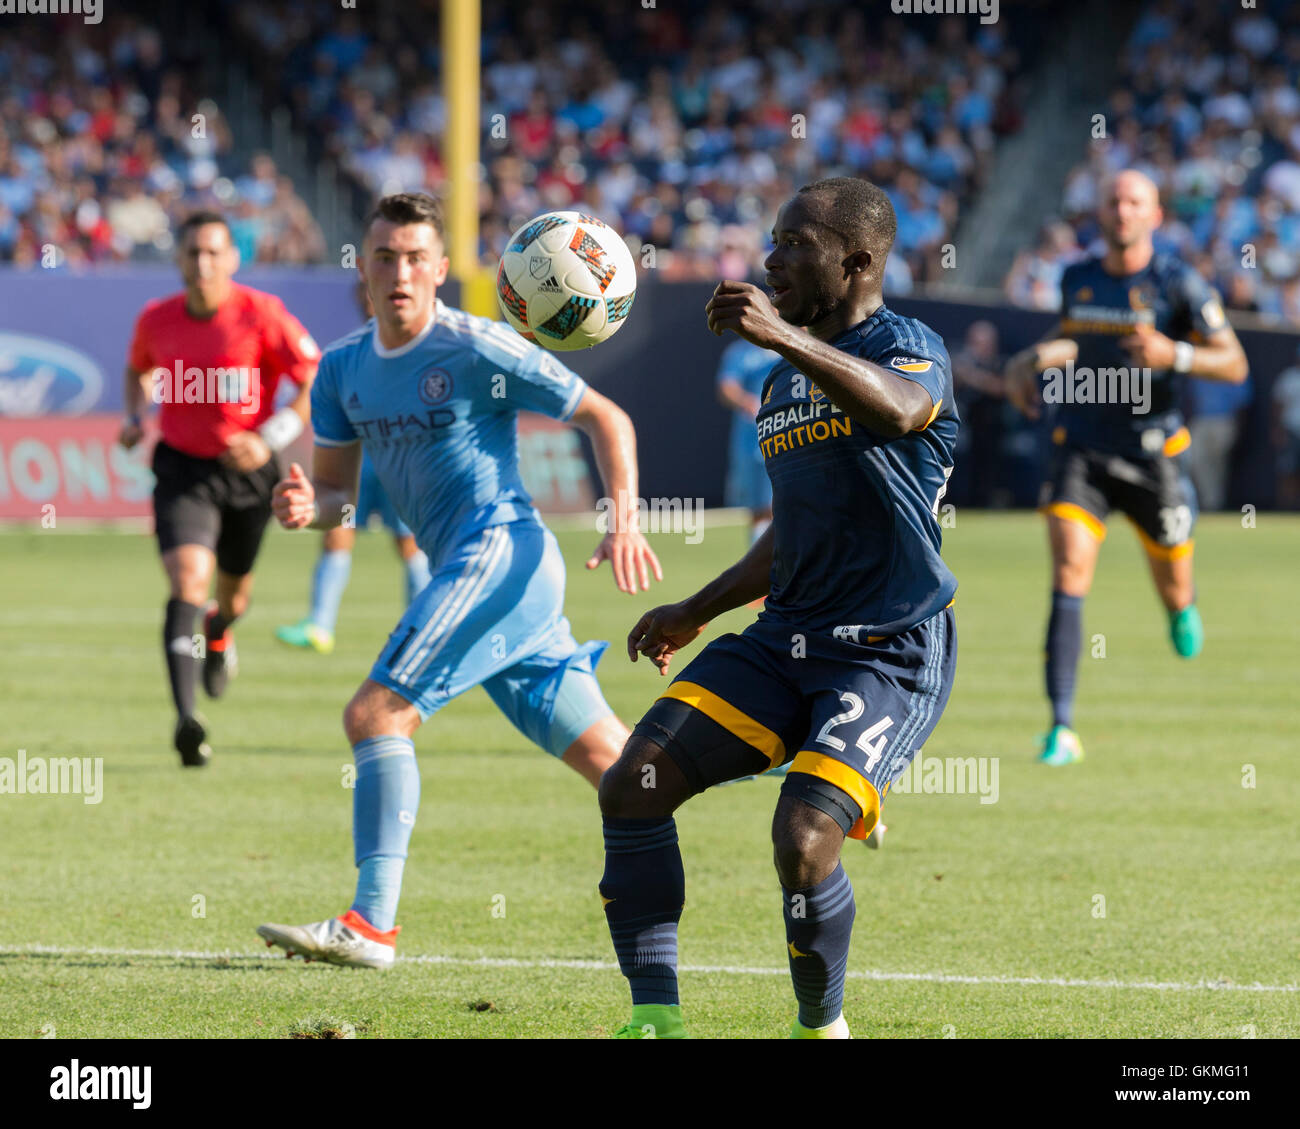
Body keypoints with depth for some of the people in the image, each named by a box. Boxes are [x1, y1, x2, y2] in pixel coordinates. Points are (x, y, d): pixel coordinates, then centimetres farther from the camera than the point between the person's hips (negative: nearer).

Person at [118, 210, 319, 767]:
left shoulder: (261, 313, -13)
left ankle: (218, 632, 58)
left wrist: (269, 438, -21)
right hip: (182, 467, 0)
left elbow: (317, 383, -11)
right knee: (188, 578, -21)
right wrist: (135, 417, 2)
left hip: (247, 470, 0)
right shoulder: (156, 319, -2)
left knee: (233, 592, 17)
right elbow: (139, 369, 21)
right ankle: (186, 720, -29)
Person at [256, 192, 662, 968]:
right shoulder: (345, 369, 13)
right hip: (472, 568, 8)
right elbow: (337, 489, 19)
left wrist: (625, 522, -15)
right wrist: (307, 506, -6)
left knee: (376, 715, -16)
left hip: (500, 551, -8)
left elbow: (607, 418, -3)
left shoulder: (476, 349, -8)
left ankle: (372, 926, -18)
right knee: (601, 754, 10)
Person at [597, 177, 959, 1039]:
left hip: (891, 653, -8)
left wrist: (783, 338, -47)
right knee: (633, 786, -7)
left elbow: (900, 409, -35)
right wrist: (696, 613, 30)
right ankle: (656, 1021, -1)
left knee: (803, 836, -26)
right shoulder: (785, 382, 18)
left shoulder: (909, 346, -7)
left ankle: (822, 1027, -1)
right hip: (785, 637, 8)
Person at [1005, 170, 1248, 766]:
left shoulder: (1179, 283, -8)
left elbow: (1234, 363, -7)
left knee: (1172, 587, 13)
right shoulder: (1076, 280, 4)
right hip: (1080, 449, 1)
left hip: (1152, 454, -1)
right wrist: (1032, 359, 7)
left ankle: (1183, 606, 56)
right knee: (1069, 576, -17)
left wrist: (1174, 355, -23)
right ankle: (1061, 728, -19)